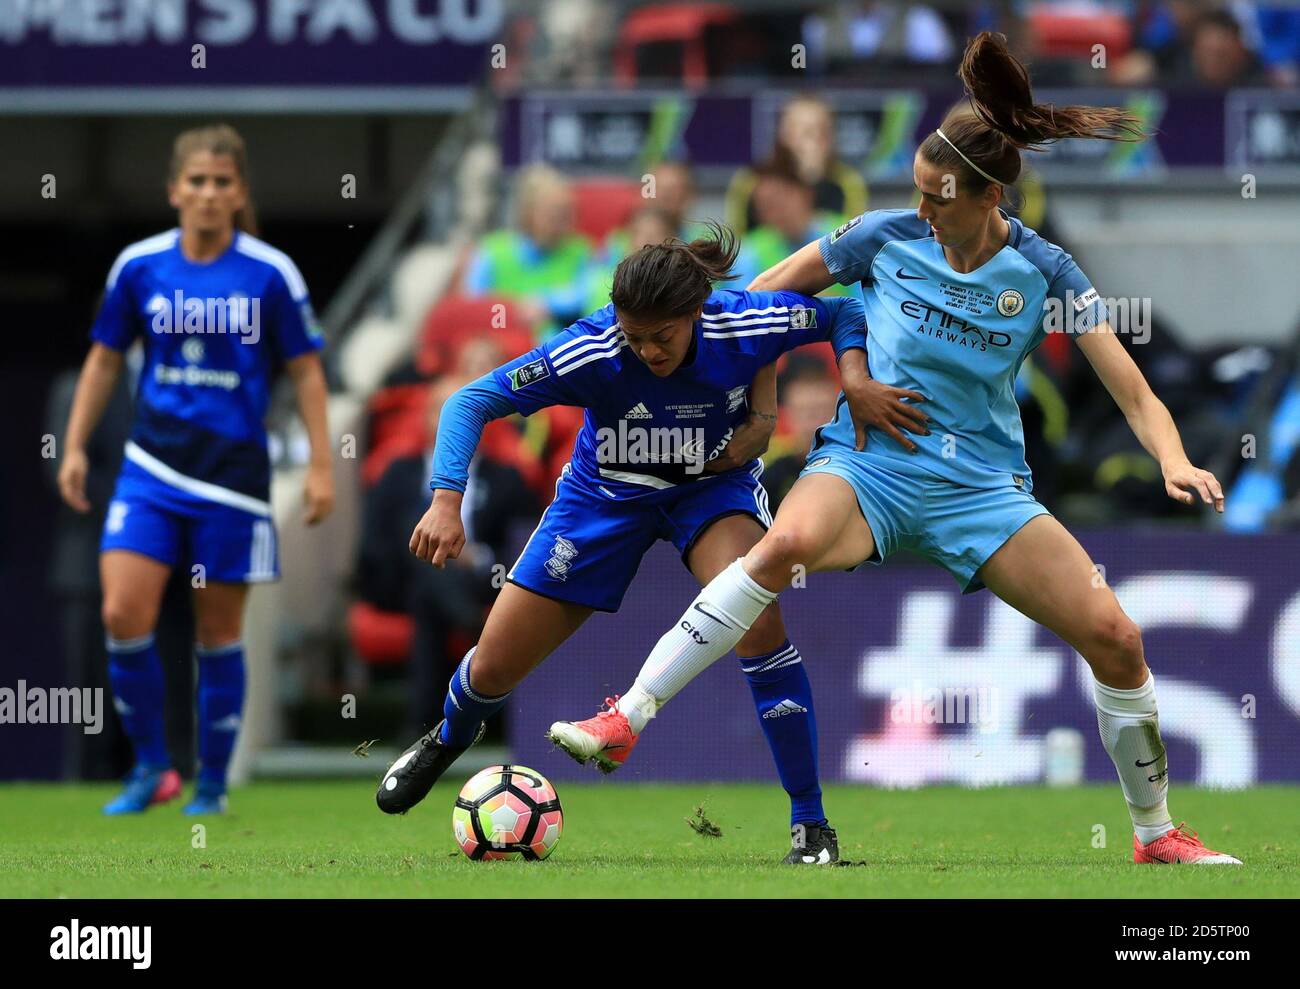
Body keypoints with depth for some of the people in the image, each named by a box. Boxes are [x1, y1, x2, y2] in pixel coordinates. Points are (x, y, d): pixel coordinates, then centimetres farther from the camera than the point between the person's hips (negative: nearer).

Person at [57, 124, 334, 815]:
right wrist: (75, 447, 8)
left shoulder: (270, 273, -4)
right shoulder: (139, 266, 2)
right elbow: (104, 361, 12)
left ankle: (212, 784, 17)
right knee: (123, 615, -12)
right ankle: (151, 766, 5)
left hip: (233, 471, -2)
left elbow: (305, 371, 2)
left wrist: (321, 466, -2)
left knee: (219, 634, 4)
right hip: (153, 462, 2)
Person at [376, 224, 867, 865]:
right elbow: (472, 401, -30)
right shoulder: (592, 353, -33)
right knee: (494, 668, 6)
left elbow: (846, 312, -11)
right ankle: (448, 740, 48)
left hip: (715, 483, -1)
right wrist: (447, 499, -43)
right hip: (607, 493, 1)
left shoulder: (745, 326, -30)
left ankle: (811, 824, -19)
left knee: (756, 619, -33)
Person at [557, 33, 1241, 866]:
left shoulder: (1045, 274, -2)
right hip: (870, 462, -1)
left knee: (1114, 635, -13)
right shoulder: (887, 237, -2)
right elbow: (766, 293, 12)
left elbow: (1135, 395, -5)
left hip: (983, 485, 1)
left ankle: (1157, 835, 8)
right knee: (791, 543, -36)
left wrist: (1176, 463, -23)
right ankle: (627, 717, -37)